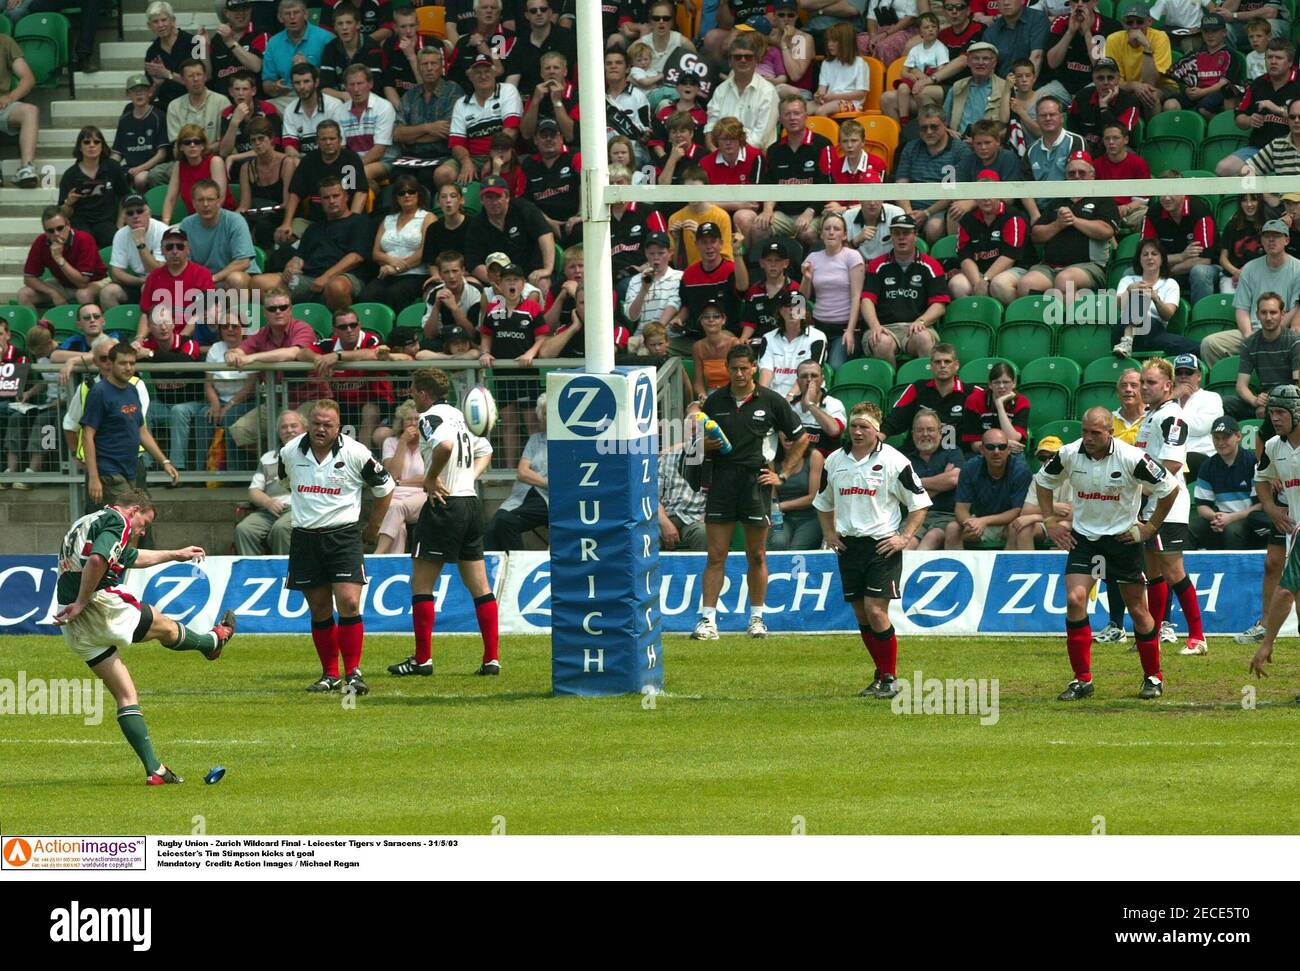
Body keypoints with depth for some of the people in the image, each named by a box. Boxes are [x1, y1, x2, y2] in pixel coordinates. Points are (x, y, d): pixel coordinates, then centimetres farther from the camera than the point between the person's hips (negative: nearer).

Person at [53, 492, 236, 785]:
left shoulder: (88, 523, 27)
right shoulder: (117, 522, -4)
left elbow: (134, 557, 42)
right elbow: (96, 560, -23)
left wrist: (175, 555, 53)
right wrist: (81, 604, -16)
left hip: (74, 628, 9)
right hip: (101, 604, -9)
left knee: (126, 695, 9)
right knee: (166, 627, 22)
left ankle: (154, 769, 5)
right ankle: (215, 641, 51)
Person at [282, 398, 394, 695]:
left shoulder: (355, 453, -8)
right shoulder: (290, 452, 0)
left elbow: (385, 488, 5)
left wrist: (372, 529, 12)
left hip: (344, 535, -3)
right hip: (304, 537, 3)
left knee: (348, 603, -15)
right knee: (319, 609, 6)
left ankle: (353, 673, -10)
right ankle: (330, 674, 16)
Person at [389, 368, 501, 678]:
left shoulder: (430, 417, -10)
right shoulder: (459, 415, 16)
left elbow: (445, 444, -32)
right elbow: (484, 450, 29)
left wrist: (431, 480, -19)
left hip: (444, 504, -8)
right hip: (472, 501, 8)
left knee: (421, 583, 0)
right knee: (479, 585, 8)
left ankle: (422, 658, -1)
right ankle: (492, 658, 6)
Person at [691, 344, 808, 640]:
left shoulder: (771, 401, 2)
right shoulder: (715, 402, 8)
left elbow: (800, 439, 10)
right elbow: (701, 443, 17)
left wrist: (783, 475, 4)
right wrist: (706, 444, -7)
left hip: (756, 480, -1)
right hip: (722, 479, 1)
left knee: (756, 555, 5)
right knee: (716, 555, -4)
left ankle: (757, 618, 15)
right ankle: (707, 620, -5)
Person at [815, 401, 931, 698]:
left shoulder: (894, 461, -6)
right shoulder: (835, 461, 8)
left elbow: (919, 503, 0)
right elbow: (823, 501, 25)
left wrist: (905, 537, -9)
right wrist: (829, 534, 12)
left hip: (883, 545, -5)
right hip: (848, 545, 5)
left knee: (876, 610, -13)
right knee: (861, 614, 7)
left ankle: (890, 678, -4)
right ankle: (881, 675, 19)